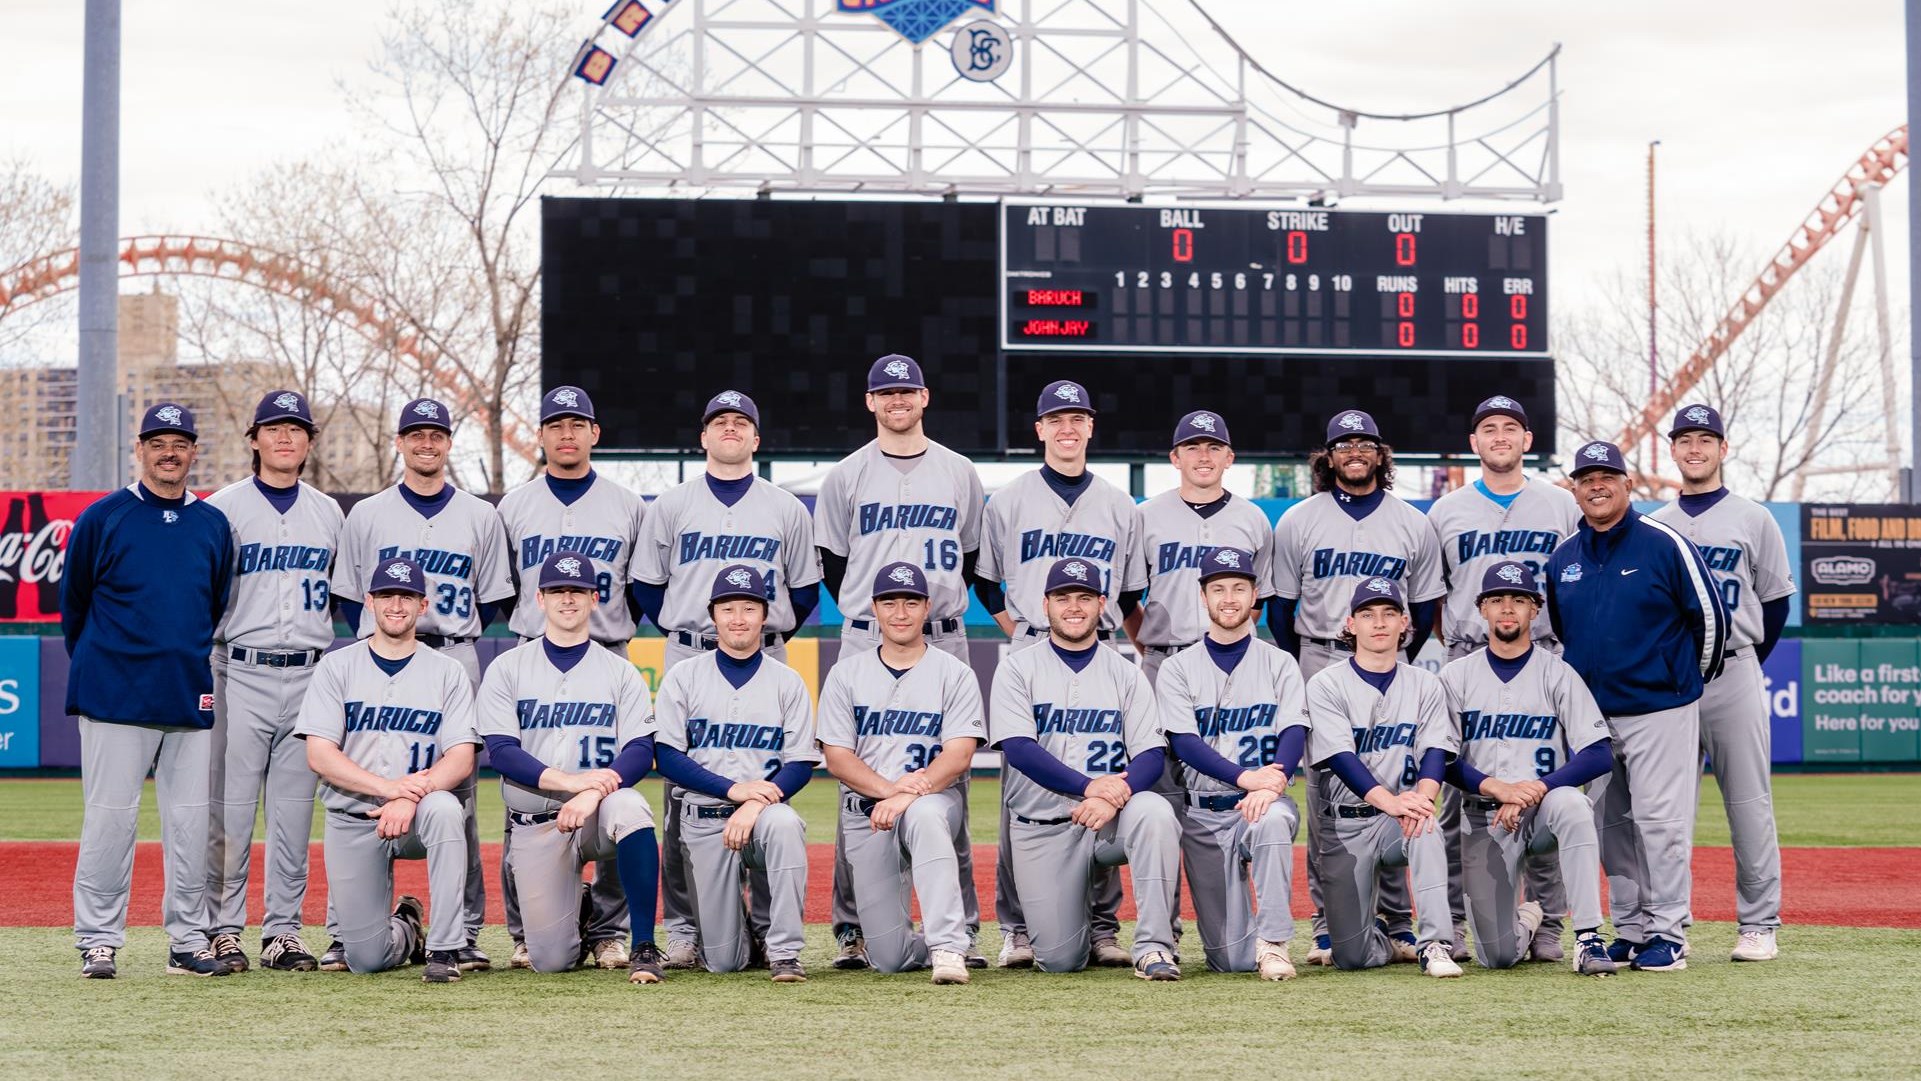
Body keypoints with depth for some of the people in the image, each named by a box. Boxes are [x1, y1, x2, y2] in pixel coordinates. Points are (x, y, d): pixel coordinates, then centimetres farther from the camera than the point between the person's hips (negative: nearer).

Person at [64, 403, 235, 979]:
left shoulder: (213, 524, 10)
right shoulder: (101, 519, 0)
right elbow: (73, 603, 8)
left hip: (190, 695, 3)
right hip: (115, 695, -3)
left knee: (190, 819, 5)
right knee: (110, 817, -3)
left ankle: (188, 941, 12)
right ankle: (98, 942, 4)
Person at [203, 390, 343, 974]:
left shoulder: (329, 513, 13)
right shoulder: (224, 507, 1)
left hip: (309, 676, 3)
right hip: (240, 674, -3)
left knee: (294, 812, 5)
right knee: (229, 808, -4)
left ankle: (283, 931, 9)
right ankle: (222, 929, 3)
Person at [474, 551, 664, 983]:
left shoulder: (620, 672, 7)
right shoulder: (507, 669, 6)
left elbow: (641, 752, -5)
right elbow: (500, 751, -6)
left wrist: (593, 794, -25)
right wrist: (569, 780, -22)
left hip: (598, 815, -1)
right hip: (537, 824, 1)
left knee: (628, 807, -38)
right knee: (550, 960, -8)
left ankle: (643, 947, -29)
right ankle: (582, 915, 29)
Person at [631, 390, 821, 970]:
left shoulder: (787, 510, 10)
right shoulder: (670, 506, 8)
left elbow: (805, 589, 15)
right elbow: (646, 585, 12)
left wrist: (770, 631, 7)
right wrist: (682, 631, 8)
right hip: (688, 660, 0)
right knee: (682, 795, -2)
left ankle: (771, 928, 5)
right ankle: (681, 928, 3)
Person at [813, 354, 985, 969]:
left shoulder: (959, 474, 11)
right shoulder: (845, 476, 7)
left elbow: (971, 557, 17)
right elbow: (832, 562, 11)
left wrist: (938, 608, 9)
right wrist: (870, 614, 7)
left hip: (943, 642, 1)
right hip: (866, 642, -1)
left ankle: (962, 929, 3)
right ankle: (851, 928, 2)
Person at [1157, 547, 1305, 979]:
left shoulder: (1279, 664, 9)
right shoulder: (1178, 668, 6)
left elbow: (1294, 733, -6)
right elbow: (1184, 743, -7)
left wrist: (1273, 783, -28)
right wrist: (1246, 776, -23)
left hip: (1264, 801, 0)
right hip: (1204, 815, 1)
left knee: (1272, 820, -40)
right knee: (1230, 959, -2)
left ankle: (1273, 942, -30)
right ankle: (1248, 940, 34)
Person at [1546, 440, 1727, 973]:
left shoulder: (1664, 543, -7)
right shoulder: (1563, 558, 9)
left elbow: (1709, 614, -2)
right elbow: (1555, 629, 23)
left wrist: (1693, 679, 6)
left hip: (1659, 709, -6)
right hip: (1589, 713, 6)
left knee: (1660, 820, -7)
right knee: (1610, 826, 9)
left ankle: (1668, 935, -1)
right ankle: (1630, 930, 16)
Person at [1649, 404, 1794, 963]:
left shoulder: (1753, 519, 5)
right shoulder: (1651, 527, 12)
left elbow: (1775, 602, 7)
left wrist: (1743, 664, 4)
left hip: (1733, 675, -3)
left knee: (1749, 802, -2)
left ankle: (1758, 925, 3)